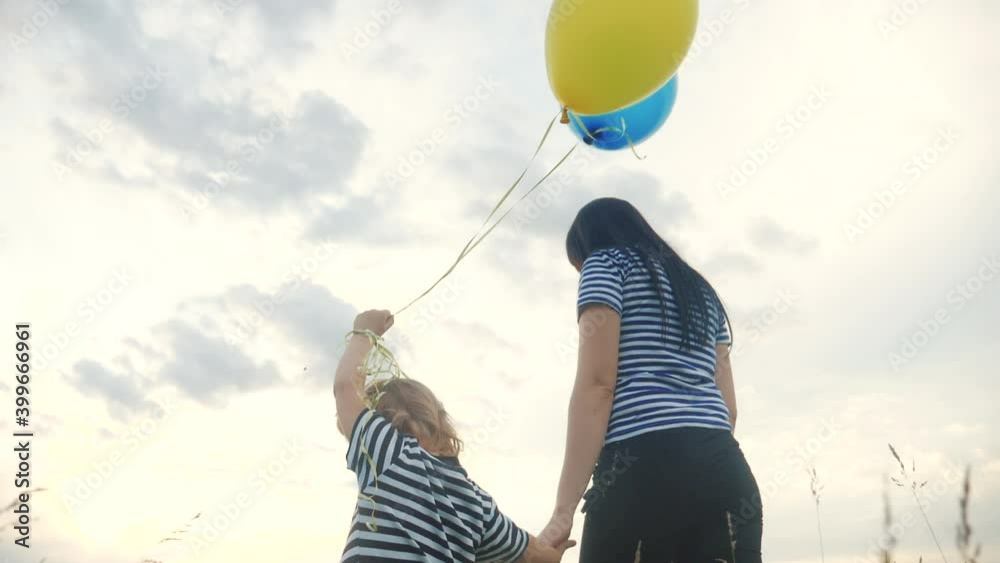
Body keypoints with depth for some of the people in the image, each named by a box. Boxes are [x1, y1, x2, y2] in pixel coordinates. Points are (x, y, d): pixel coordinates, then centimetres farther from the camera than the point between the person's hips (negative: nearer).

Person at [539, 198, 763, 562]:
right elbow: (728, 404, 21)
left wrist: (564, 508, -9)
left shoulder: (605, 264, 9)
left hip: (645, 465, -7)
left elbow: (596, 384, -6)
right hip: (723, 470, 7)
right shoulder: (701, 290, 30)